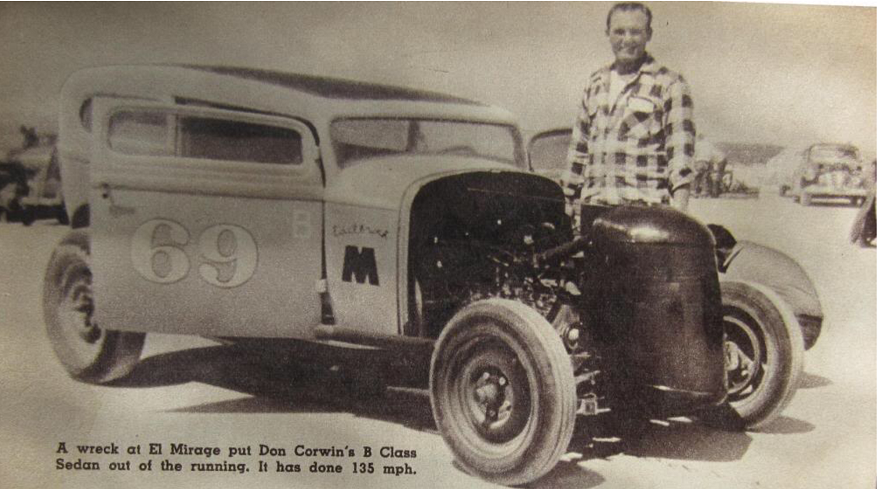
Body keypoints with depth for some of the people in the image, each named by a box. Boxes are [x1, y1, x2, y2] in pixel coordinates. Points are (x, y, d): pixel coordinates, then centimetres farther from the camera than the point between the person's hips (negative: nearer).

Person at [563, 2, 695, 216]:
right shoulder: (596, 83, 19)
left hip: (645, 208, -5)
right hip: (593, 206, 5)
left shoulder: (670, 84, 2)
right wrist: (571, 199, 20)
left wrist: (679, 209, -14)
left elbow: (681, 149, -5)